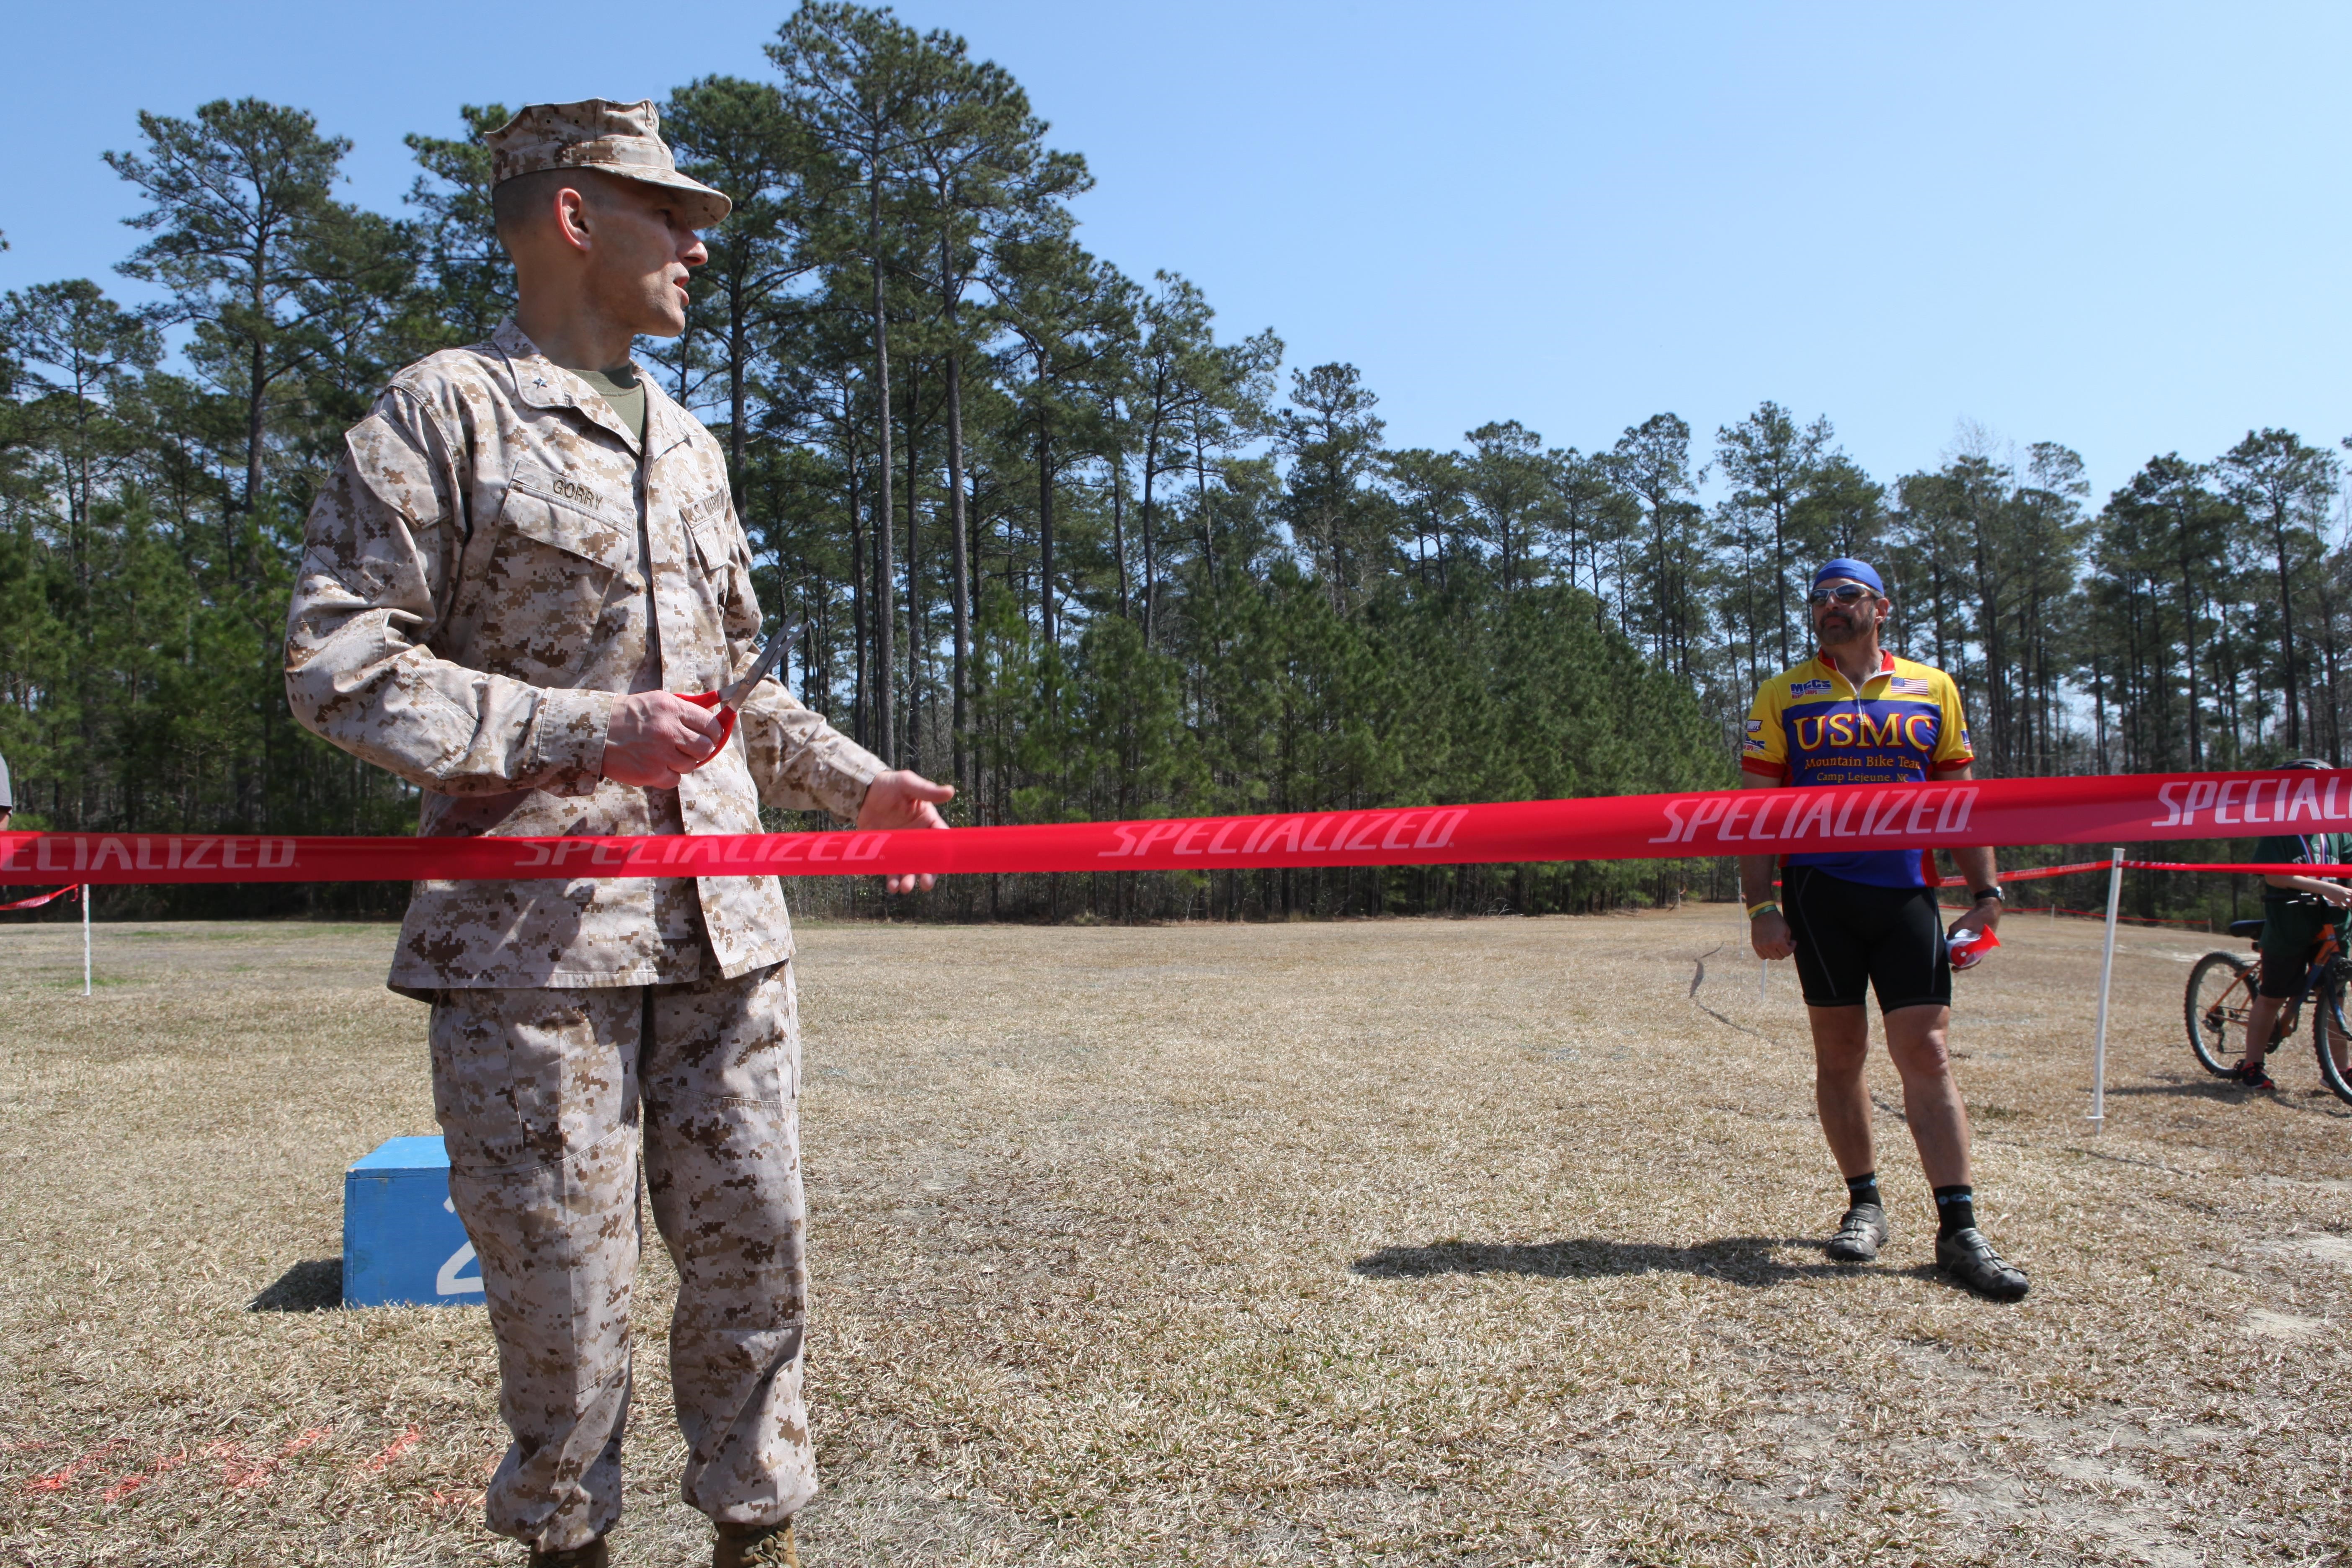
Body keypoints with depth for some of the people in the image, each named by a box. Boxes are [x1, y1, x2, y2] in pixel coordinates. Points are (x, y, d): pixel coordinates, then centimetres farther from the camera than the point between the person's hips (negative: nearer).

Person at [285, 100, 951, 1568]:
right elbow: (338, 661, -7)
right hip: (535, 936, -5)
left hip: (725, 931, 6)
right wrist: (577, 735, -17)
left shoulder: (690, 443, 20)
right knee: (564, 1277, 3)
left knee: (756, 1251, 8)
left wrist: (855, 783, 16)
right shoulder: (443, 411, 0)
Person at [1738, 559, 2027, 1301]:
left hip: (1908, 893, 1)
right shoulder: (1785, 697, 6)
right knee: (1839, 1050, 6)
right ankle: (1865, 1204, 20)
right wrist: (1760, 906, -7)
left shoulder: (1934, 690, 11)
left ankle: (1959, 1227, 0)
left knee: (1926, 1051, -5)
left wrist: (1986, 893, 4)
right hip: (1820, 891, 0)